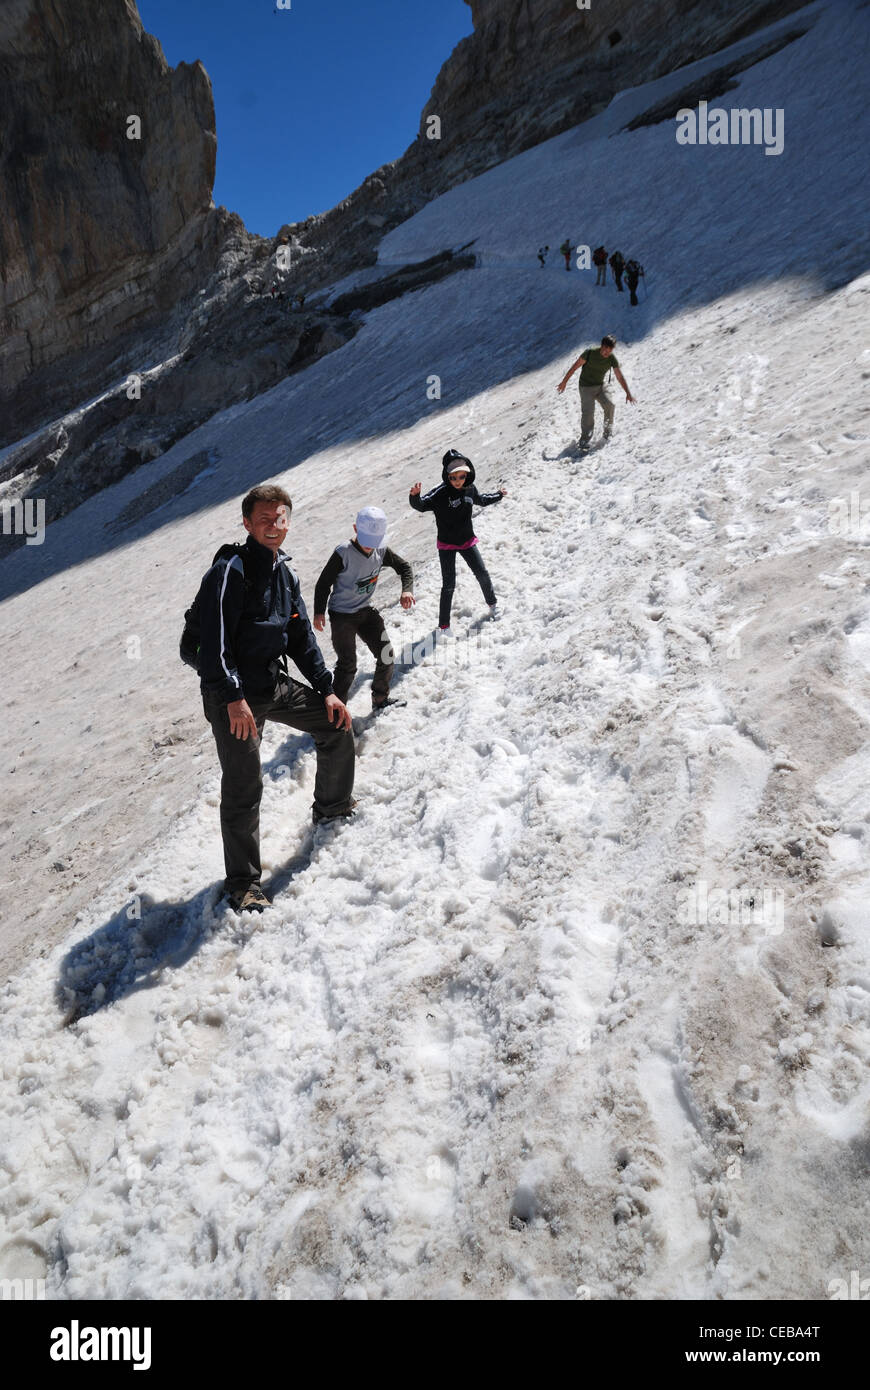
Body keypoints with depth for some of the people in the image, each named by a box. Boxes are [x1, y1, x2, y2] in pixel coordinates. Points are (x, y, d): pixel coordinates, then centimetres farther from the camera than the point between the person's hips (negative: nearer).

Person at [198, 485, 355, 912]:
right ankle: (243, 882, 8)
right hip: (232, 693, -8)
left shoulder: (286, 575, 12)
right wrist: (233, 697, -27)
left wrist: (326, 689, 12)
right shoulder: (230, 571, -14)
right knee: (244, 786, -7)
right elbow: (215, 639, -20)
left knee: (337, 726, 10)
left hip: (275, 684, 8)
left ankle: (332, 807, 34)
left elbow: (302, 638, 17)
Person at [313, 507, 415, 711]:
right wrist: (319, 612, -15)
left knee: (386, 656, 6)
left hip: (366, 611, 6)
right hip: (342, 615, -6)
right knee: (348, 665, -8)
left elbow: (403, 567, 8)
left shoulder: (381, 551, -6)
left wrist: (407, 590, -9)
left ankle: (380, 699, 25)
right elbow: (323, 583, -13)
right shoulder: (343, 553, -21)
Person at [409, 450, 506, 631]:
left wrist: (498, 495, 34)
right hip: (447, 544, -4)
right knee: (449, 584, -4)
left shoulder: (470, 489, -4)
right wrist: (415, 496, -55)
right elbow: (421, 505, -33)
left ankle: (492, 603, 40)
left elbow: (481, 500, 19)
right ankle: (444, 624, 6)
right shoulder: (440, 493, -21)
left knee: (482, 574, 12)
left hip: (467, 541, 4)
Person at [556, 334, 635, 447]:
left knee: (610, 405, -19)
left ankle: (608, 431, 1)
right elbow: (575, 367, -10)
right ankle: (585, 439, -2)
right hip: (586, 387, -3)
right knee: (588, 412, -17)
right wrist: (564, 382, -8)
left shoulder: (612, 359, -7)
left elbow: (620, 377, -3)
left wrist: (628, 393, -8)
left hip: (600, 386, 3)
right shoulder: (590, 353, -17)